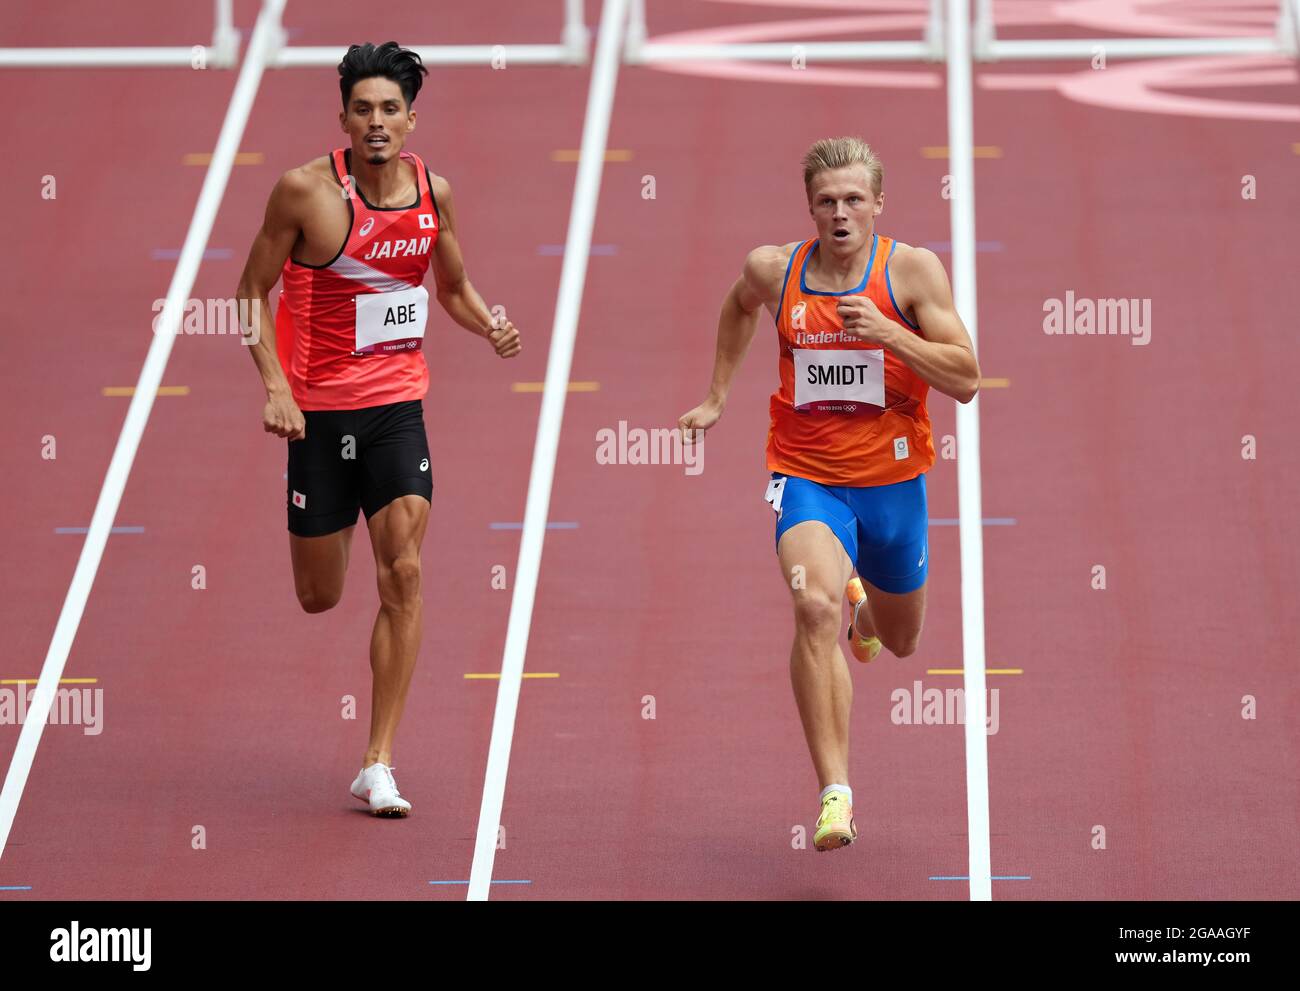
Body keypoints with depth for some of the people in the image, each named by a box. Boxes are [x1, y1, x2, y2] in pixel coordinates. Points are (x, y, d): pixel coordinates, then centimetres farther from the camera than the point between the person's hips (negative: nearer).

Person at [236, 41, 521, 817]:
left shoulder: (433, 193, 0)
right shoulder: (306, 192, -12)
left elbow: (453, 285, 16)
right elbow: (255, 289, -3)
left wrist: (492, 328, -4)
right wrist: (275, 386, -14)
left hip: (398, 408, 2)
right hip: (320, 409, -2)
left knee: (404, 576, -12)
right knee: (320, 596, 7)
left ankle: (379, 765, -7)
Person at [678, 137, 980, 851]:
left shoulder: (912, 270, -9)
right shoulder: (774, 269, -3)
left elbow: (966, 380, -12)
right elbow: (739, 305, 23)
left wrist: (886, 334, -24)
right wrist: (718, 396, 22)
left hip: (892, 478, 1)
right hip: (806, 475, -1)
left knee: (900, 639, 22)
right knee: (815, 607, -29)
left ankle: (864, 603, 63)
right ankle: (836, 794, -31)